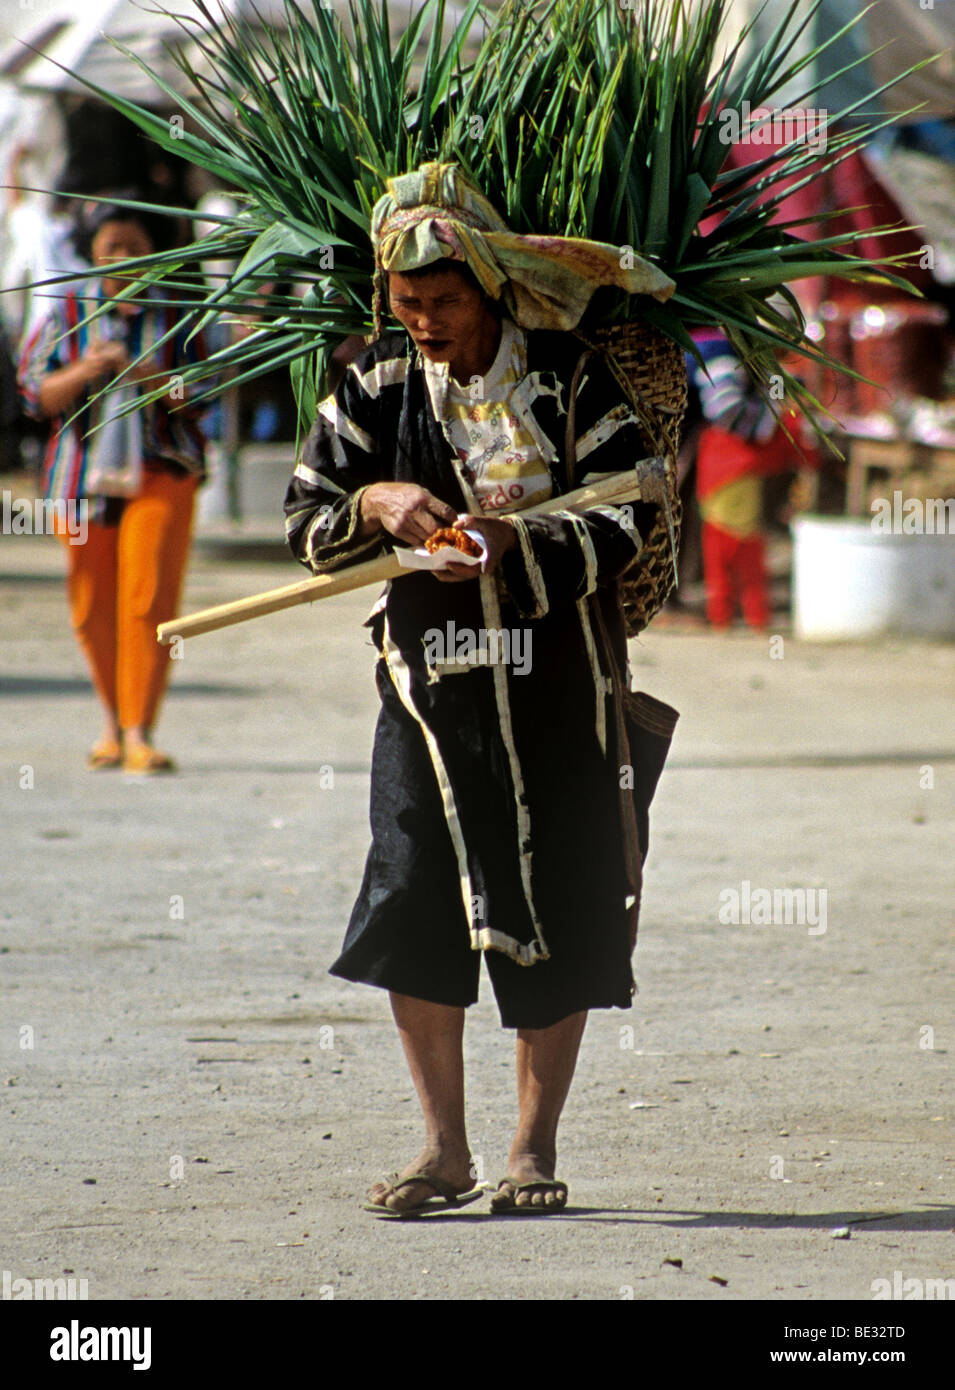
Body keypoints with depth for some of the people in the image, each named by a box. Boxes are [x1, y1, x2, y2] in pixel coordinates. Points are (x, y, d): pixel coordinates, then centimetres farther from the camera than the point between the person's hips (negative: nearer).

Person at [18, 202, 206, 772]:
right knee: (93, 607, 6)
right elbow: (36, 393, 2)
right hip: (83, 476, 2)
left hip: (160, 473, -2)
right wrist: (84, 372, -17)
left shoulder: (178, 314, 4)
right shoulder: (68, 313, 6)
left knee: (149, 600, -13)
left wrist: (143, 374, -19)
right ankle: (114, 719, 26)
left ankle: (139, 731, -12)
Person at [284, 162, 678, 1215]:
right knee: (414, 909, -4)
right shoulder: (375, 389, 4)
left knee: (556, 919, 0)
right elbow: (304, 526, 6)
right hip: (429, 683, 2)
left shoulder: (569, 381, -4)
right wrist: (375, 506, -14)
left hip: (556, 689, -2)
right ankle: (443, 1150, 6)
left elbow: (626, 521, -8)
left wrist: (516, 543, -23)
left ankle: (535, 1147, 12)